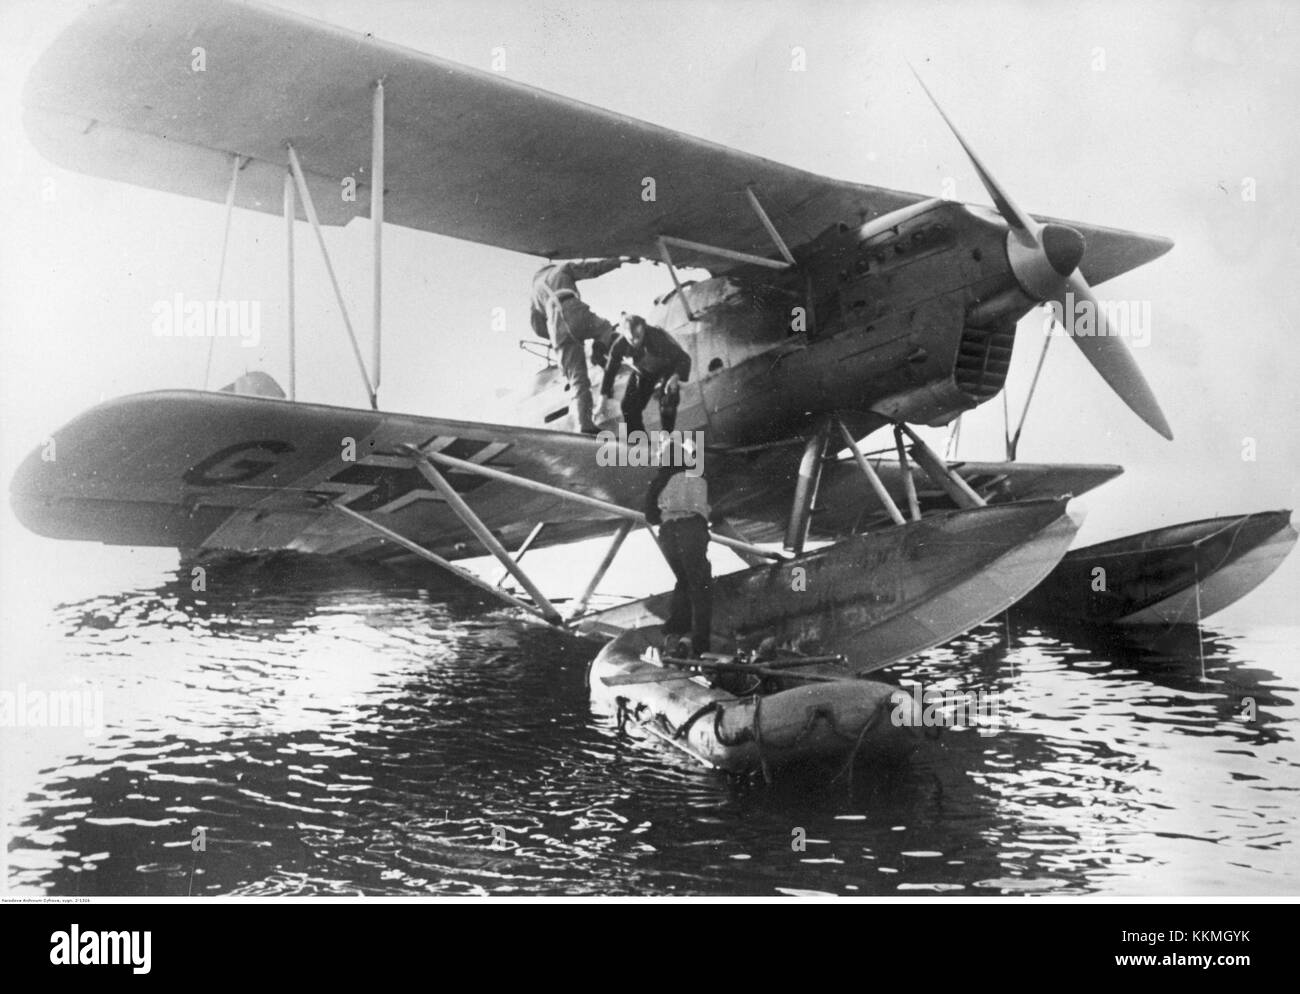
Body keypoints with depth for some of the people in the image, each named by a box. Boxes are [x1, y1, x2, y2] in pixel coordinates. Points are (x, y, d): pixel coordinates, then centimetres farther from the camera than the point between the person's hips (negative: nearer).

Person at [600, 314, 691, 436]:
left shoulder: (658, 337, -40)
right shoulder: (620, 345, -29)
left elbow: (684, 358, -33)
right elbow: (610, 371, -17)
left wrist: (675, 377, -52)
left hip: (668, 368, -4)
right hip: (643, 371, 4)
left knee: (667, 403, -24)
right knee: (629, 406, -4)